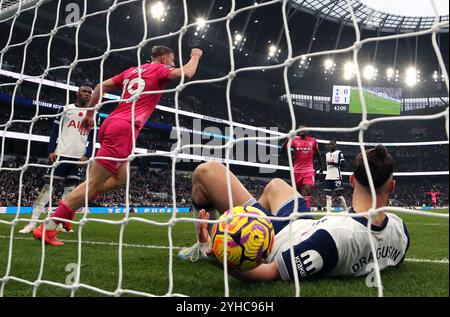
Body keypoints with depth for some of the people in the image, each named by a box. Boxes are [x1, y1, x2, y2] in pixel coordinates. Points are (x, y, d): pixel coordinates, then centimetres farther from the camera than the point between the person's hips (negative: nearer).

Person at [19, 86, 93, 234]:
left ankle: (61, 223, 7)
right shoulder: (65, 109, 9)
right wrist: (51, 151, -4)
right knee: (48, 185, -5)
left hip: (79, 156, 2)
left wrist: (87, 155, -5)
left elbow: (92, 138, 8)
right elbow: (55, 131, 7)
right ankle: (32, 223, -4)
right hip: (61, 153, -2)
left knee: (70, 188, 1)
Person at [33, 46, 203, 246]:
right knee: (93, 183, -6)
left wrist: (90, 114, 25)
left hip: (111, 124, 9)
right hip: (123, 129, -9)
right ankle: (47, 227, -3)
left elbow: (101, 86, 21)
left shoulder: (132, 71, 23)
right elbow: (187, 73, -10)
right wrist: (195, 56, 10)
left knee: (121, 178, 21)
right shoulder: (159, 69, 4)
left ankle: (70, 205, 16)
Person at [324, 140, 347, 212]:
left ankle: (346, 210, 6)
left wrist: (334, 163, -20)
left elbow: (343, 164, -11)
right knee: (328, 195, 0)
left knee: (340, 195, -4)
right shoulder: (327, 154, 20)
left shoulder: (339, 153, -1)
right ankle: (328, 212, -2)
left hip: (337, 177, -6)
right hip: (328, 177, 7)